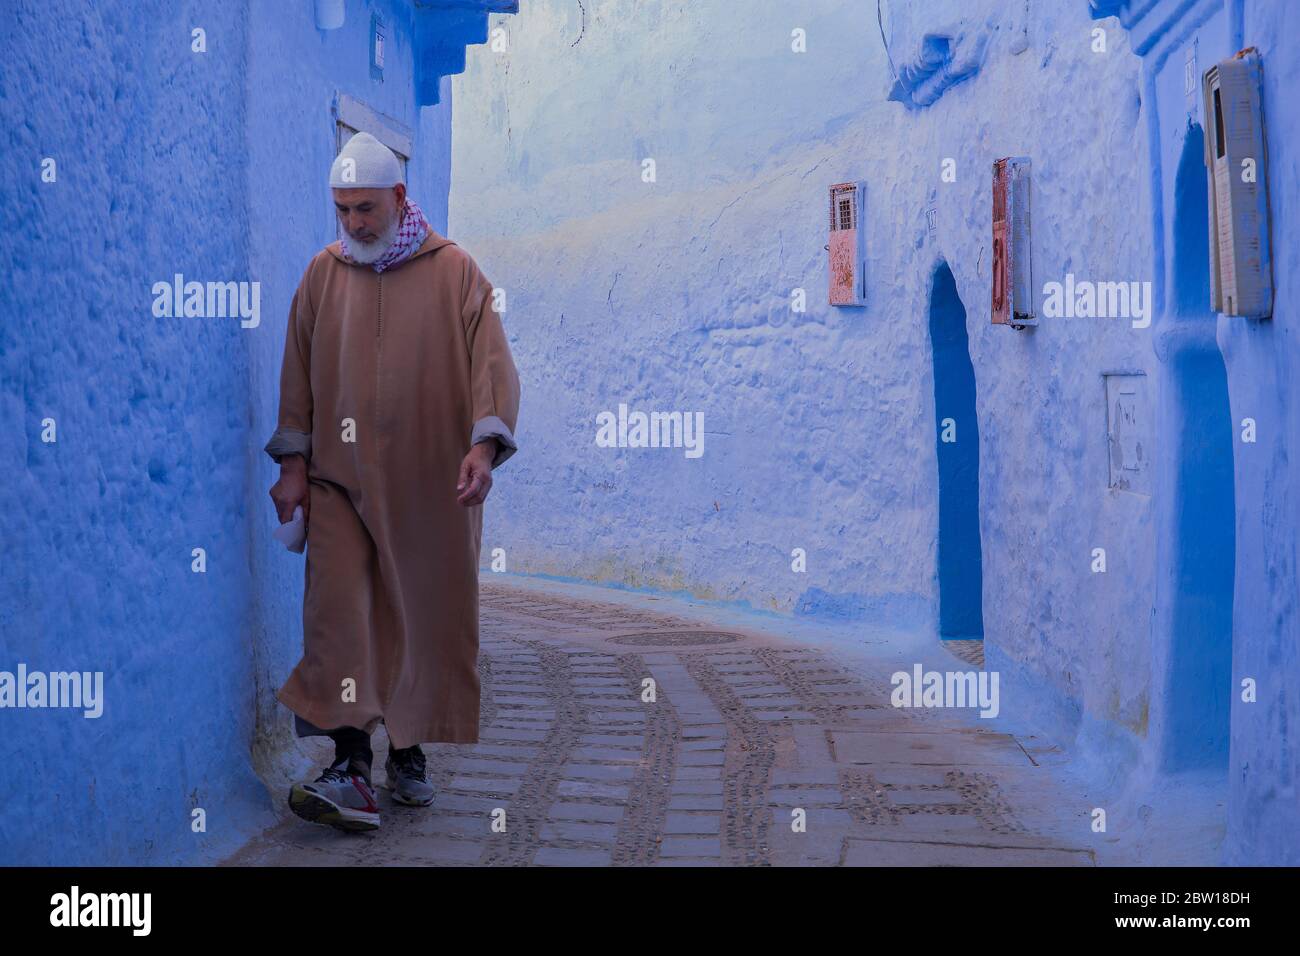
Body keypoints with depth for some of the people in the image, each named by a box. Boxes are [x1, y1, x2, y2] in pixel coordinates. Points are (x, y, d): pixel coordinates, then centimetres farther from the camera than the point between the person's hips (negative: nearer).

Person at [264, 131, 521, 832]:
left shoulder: (453, 270, 3)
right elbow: (298, 373, 13)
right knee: (337, 608, -13)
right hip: (341, 478, 1)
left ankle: (409, 753, 19)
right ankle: (351, 763, -14)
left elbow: (491, 361, -3)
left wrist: (483, 445, -16)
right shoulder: (323, 273, 10)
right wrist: (293, 462, 7)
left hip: (432, 484, -1)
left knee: (427, 616, 4)